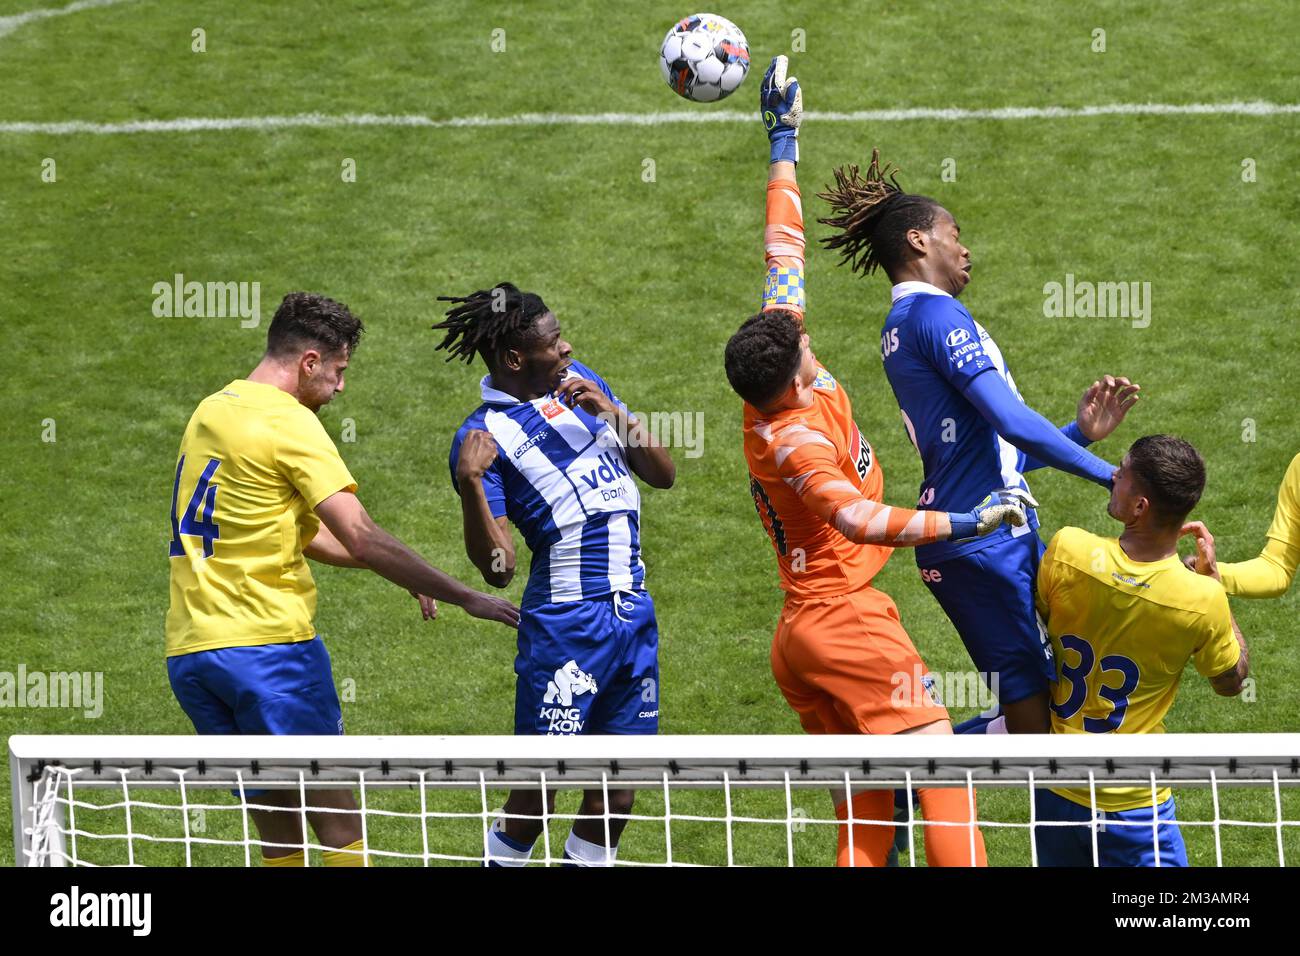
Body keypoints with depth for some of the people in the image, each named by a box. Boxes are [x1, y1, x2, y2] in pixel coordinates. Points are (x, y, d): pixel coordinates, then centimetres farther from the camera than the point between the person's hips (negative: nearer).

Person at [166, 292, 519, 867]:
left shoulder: (211, 411, 17)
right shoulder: (289, 424, -9)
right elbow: (363, 541, -14)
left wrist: (402, 571, 23)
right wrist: (464, 597, -8)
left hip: (187, 652, 8)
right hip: (268, 643, -8)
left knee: (277, 828, 10)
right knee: (338, 818, -3)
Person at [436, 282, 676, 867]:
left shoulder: (578, 380, 11)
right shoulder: (483, 436, -9)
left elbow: (663, 474, 13)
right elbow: (497, 569, -14)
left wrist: (613, 415, -4)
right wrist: (470, 483, -28)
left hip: (633, 614, 6)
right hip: (565, 624, -6)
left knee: (616, 793, 9)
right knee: (538, 790, -6)